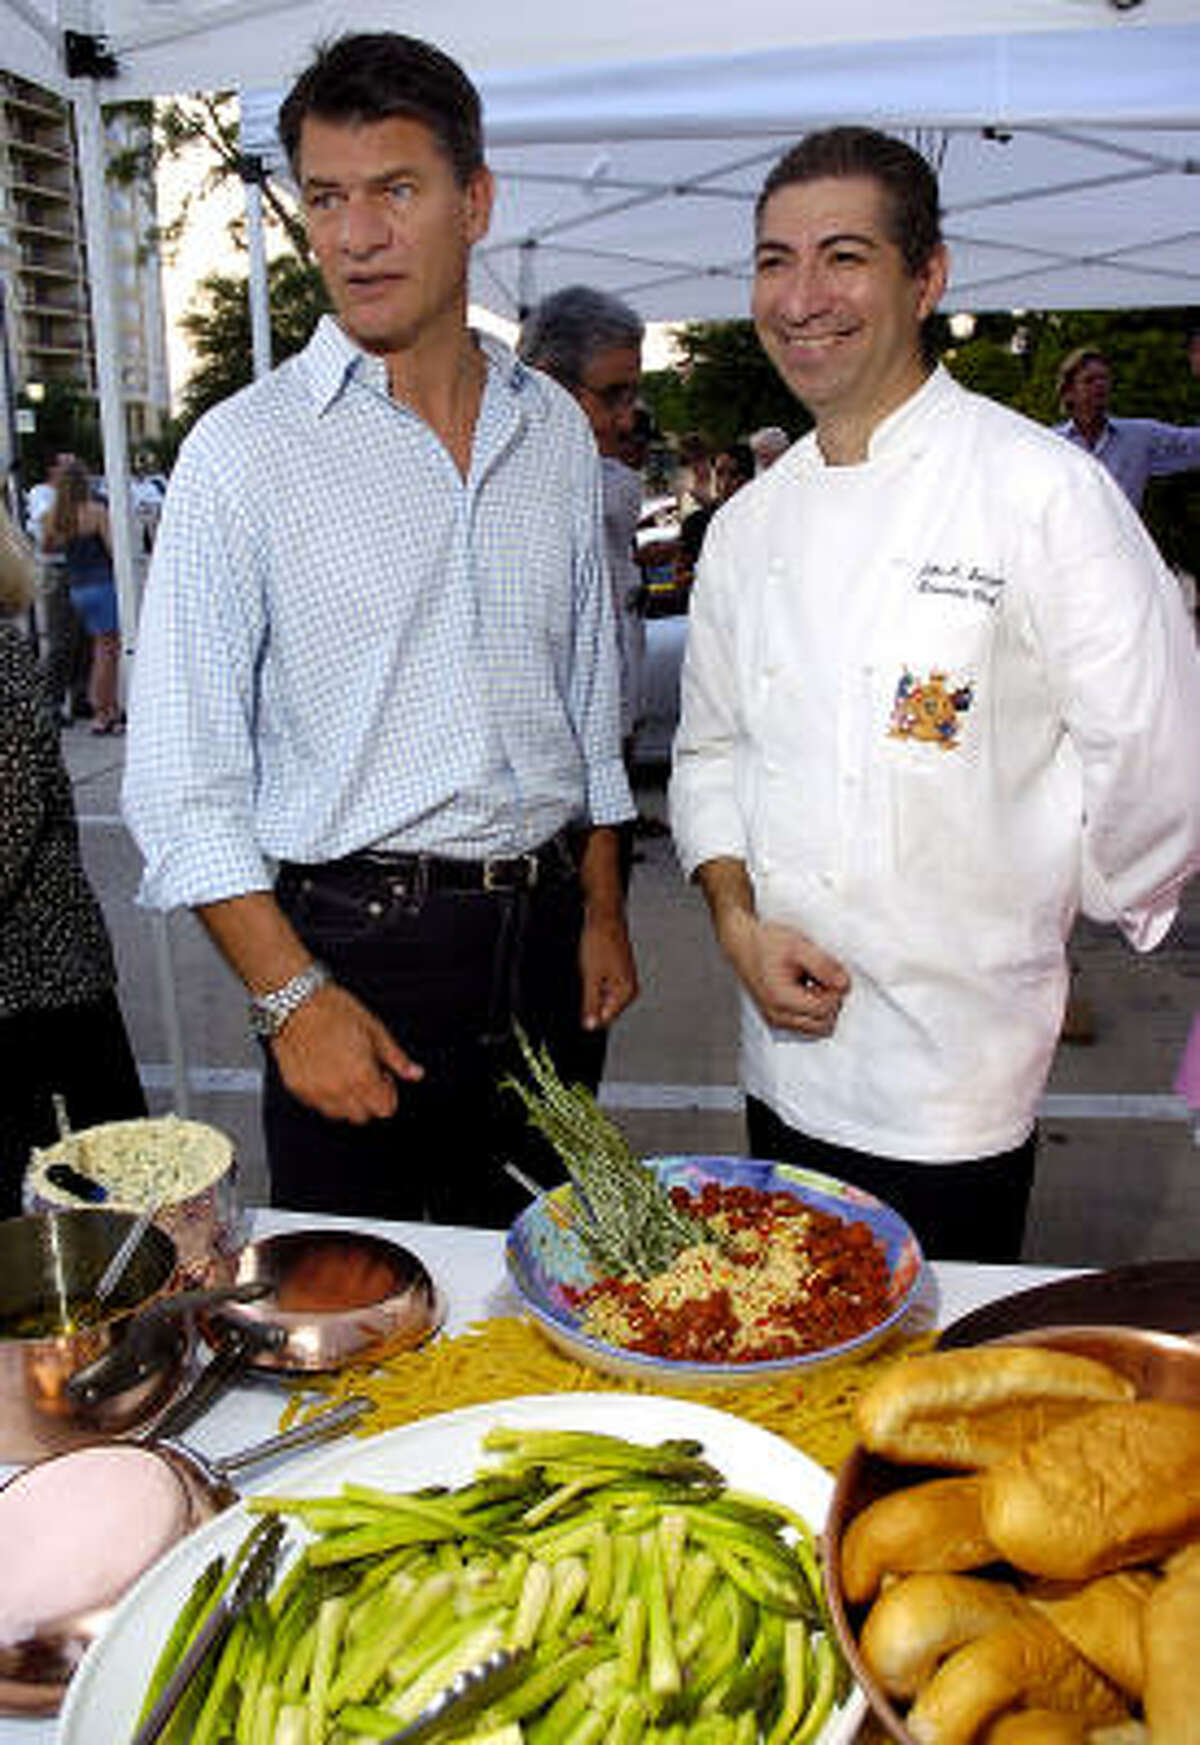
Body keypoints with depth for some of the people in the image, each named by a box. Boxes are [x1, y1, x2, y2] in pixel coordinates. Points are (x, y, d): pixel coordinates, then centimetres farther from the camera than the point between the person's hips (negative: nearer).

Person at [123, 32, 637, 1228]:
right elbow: (183, 783, -10)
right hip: (353, 945, -4)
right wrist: (293, 995, -15)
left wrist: (601, 913, 10)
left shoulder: (555, 431, 6)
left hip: (544, 936, 4)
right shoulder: (243, 453, -9)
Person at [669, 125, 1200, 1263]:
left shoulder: (1044, 490, -11)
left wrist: (1008, 933, 0)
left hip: (957, 1079, -5)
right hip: (787, 1056, 5)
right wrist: (741, 921, -3)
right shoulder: (749, 525, 7)